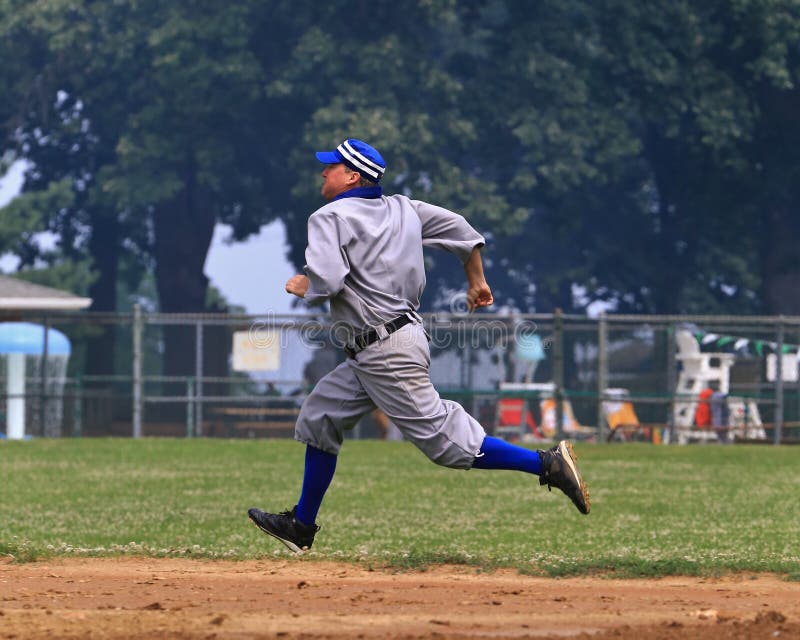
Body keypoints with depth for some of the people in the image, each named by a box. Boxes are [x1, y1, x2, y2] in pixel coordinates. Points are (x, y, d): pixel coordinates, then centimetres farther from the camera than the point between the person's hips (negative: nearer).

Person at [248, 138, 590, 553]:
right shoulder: (401, 209, 13)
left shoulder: (330, 218, -10)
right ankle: (301, 526, 25)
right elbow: (459, 229, 16)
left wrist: (300, 286, 0)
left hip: (386, 354, -10)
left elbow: (325, 282, -22)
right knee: (320, 417, 18)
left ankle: (546, 464, -14)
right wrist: (476, 282, 28)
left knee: (440, 436, -11)